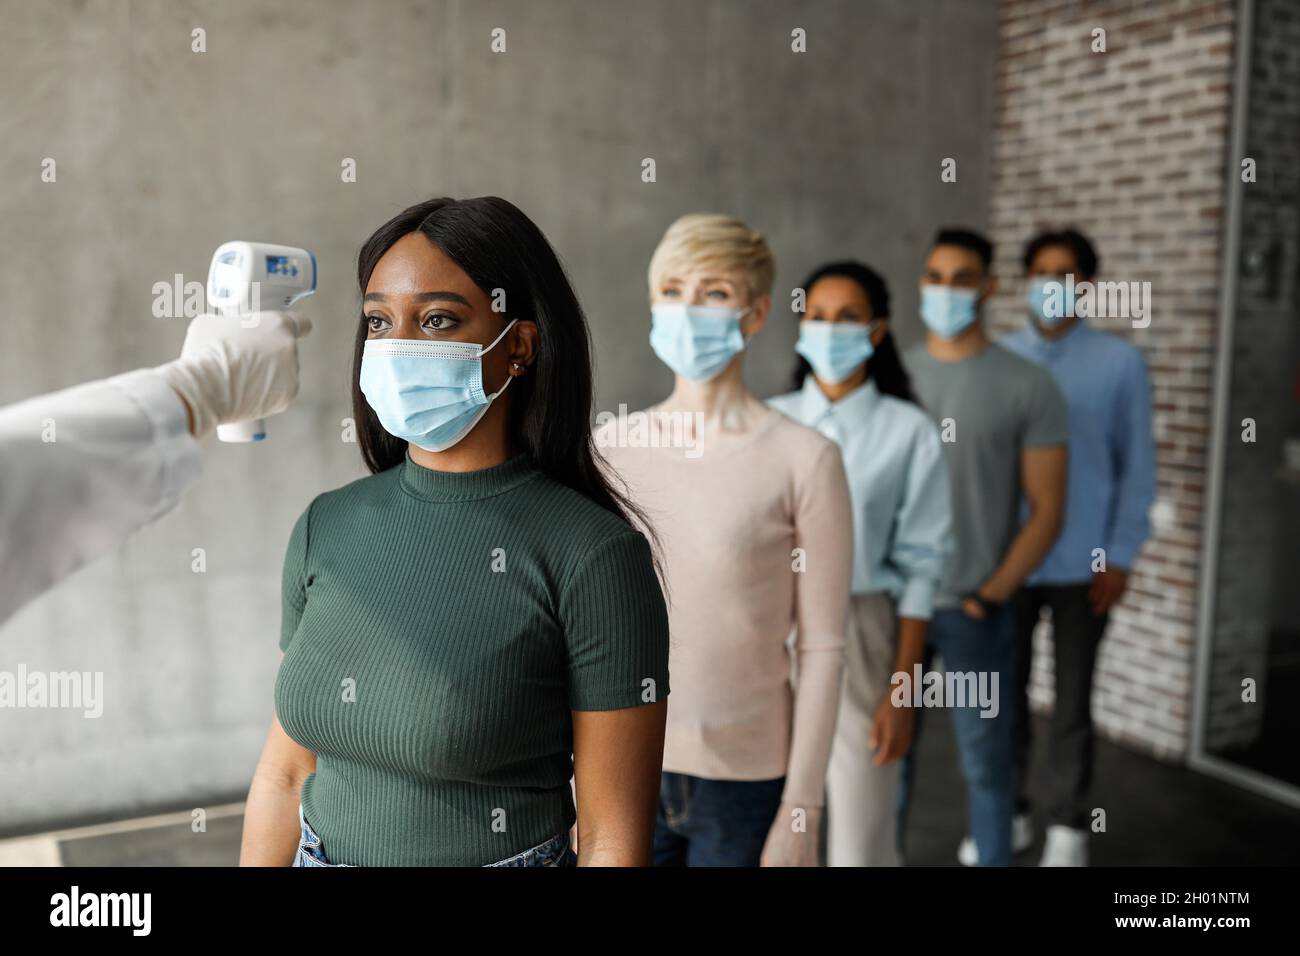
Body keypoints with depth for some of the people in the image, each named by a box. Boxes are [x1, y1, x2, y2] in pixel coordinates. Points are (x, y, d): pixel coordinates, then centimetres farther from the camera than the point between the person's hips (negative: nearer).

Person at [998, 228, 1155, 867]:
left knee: (1072, 698, 11)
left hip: (1082, 563, -1)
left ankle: (1068, 827, 26)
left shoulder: (1120, 363, -3)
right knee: (1006, 688, 12)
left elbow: (1137, 466, -1)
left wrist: (1120, 555, -5)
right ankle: (1006, 809, 29)